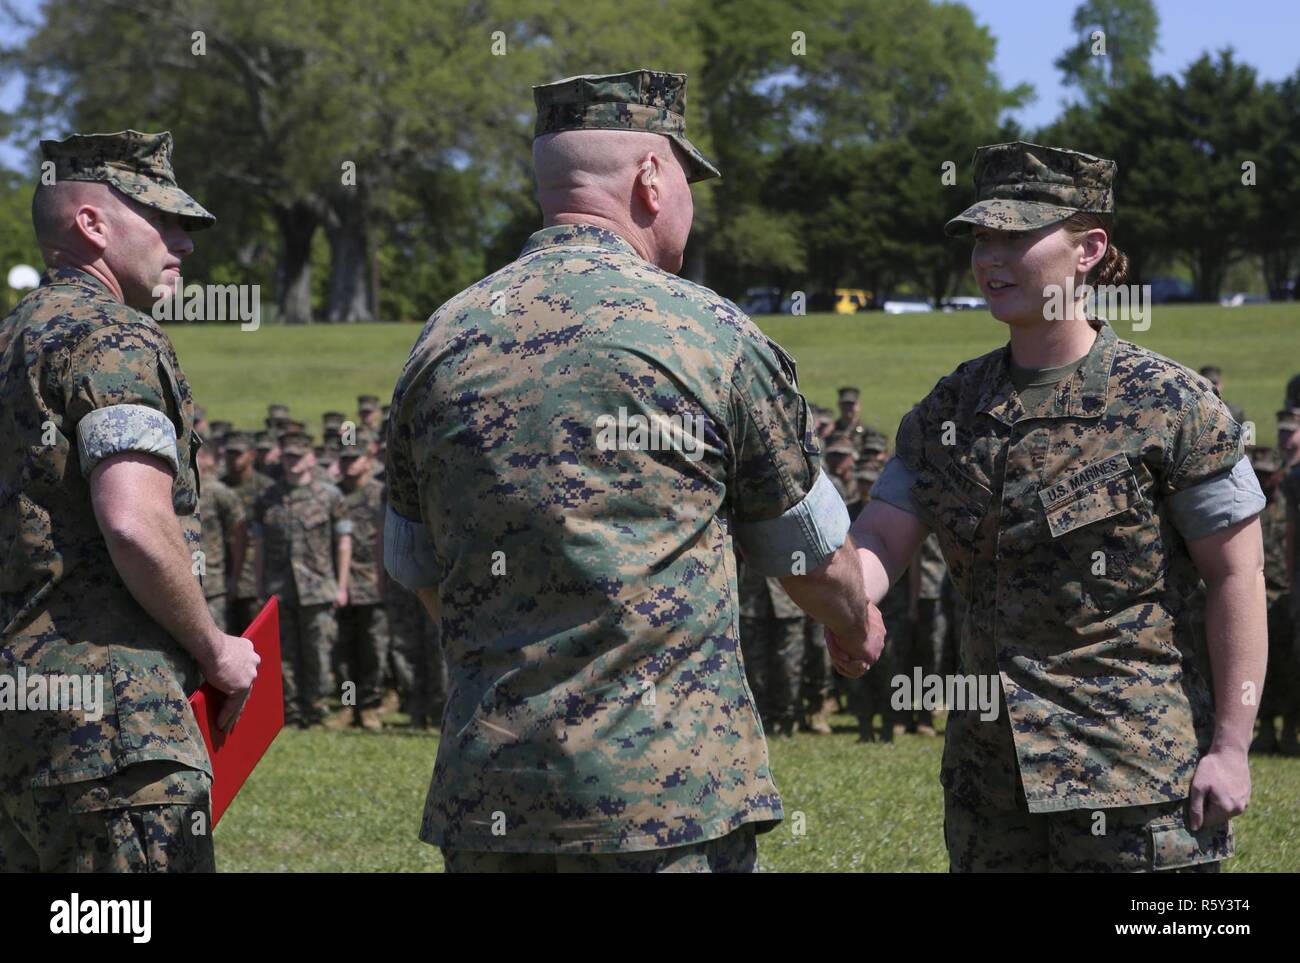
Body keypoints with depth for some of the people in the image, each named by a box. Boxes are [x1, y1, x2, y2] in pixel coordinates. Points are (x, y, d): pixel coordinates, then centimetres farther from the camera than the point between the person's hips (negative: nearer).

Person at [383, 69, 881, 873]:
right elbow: (811, 555, 8)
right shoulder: (710, 334, -4)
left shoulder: (443, 341, 7)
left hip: (485, 798, 5)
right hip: (670, 794, -4)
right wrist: (859, 625, 31)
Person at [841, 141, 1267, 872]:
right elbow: (876, 545, 1)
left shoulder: (1169, 405, -9)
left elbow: (1237, 577, -8)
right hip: (993, 767, 6)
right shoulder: (950, 410, 7)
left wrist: (1230, 747, -12)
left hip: (1138, 767, -6)